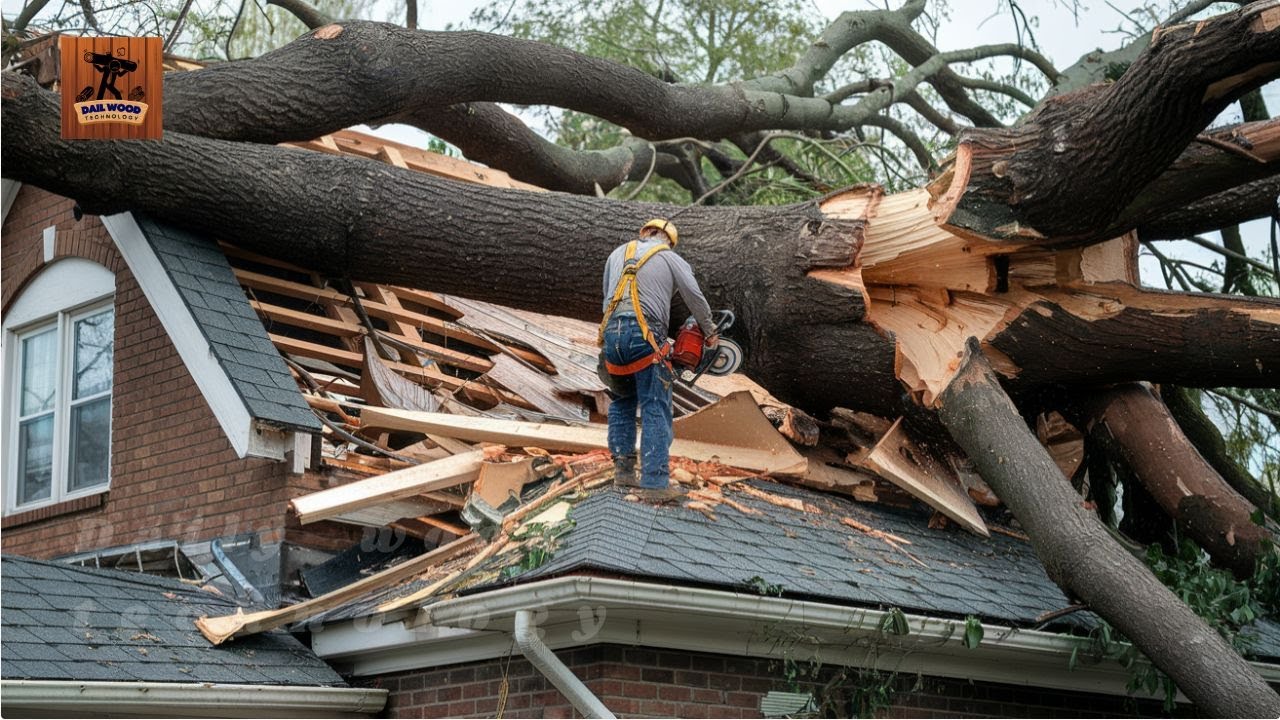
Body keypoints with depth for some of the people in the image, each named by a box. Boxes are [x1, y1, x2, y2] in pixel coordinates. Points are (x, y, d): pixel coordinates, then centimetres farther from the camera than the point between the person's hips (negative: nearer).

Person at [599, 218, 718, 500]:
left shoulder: (618, 253, 22)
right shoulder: (672, 260, 10)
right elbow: (697, 300, 11)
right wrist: (711, 334, 25)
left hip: (611, 331, 5)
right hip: (644, 335, -4)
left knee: (622, 402, 21)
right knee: (655, 410, -5)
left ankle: (623, 470, 15)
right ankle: (654, 482, -12)